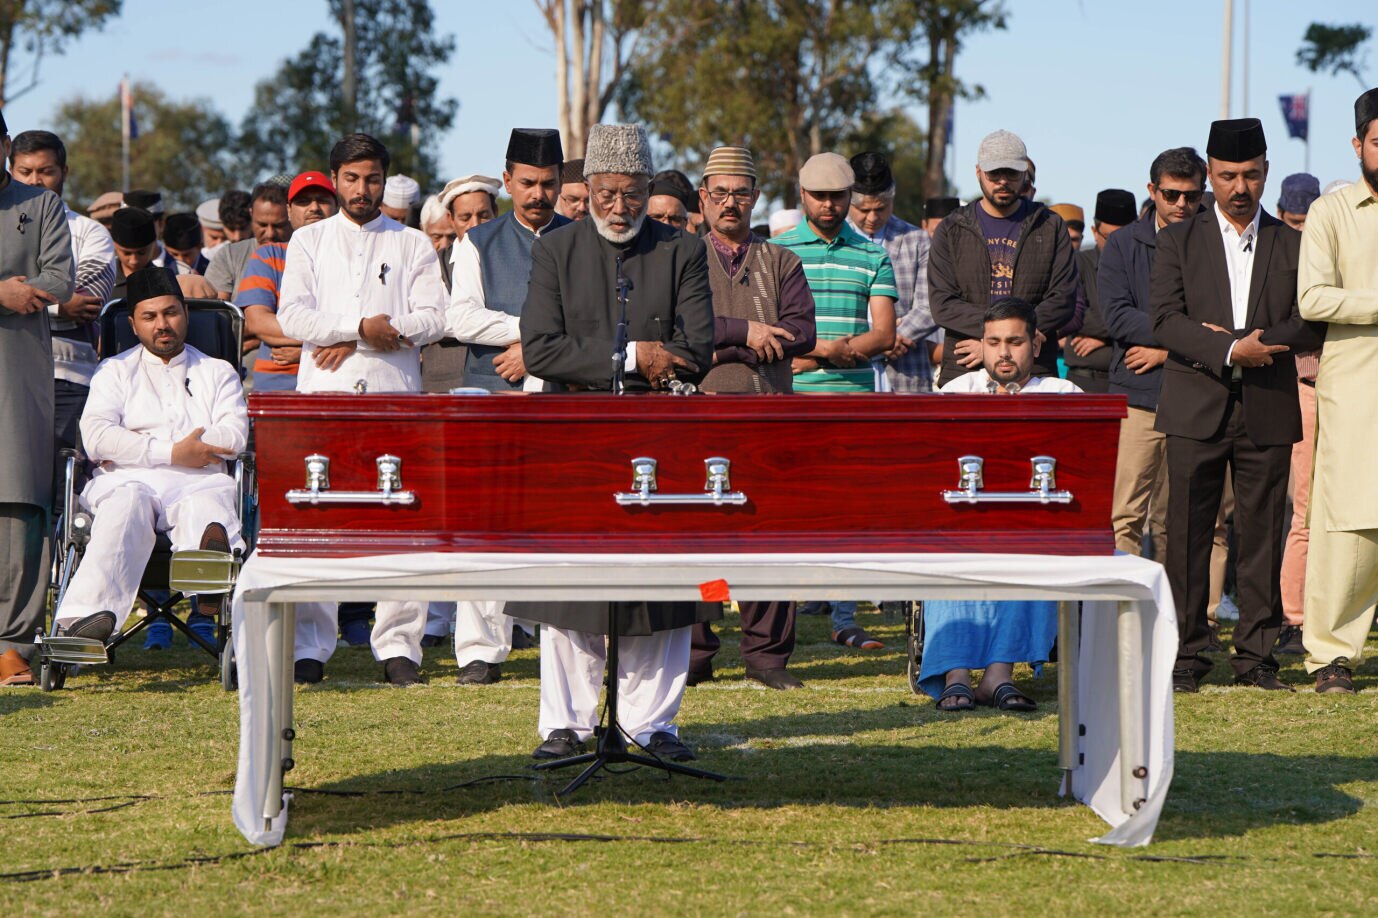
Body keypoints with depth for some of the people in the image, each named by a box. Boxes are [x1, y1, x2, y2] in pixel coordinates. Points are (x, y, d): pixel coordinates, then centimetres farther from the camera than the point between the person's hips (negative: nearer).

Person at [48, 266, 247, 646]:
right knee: (126, 504, -38)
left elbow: (234, 436, 7)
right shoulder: (115, 371, 25)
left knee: (207, 504, -37)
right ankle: (86, 614, -61)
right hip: (128, 481, 0)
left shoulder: (218, 373, 27)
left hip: (198, 482, 1)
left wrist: (139, 447, 1)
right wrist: (171, 453, -6)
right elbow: (96, 437, 6)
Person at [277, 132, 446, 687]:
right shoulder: (308, 241, 15)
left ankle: (399, 646, -3)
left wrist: (354, 340, -7)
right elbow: (293, 316, 2)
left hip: (394, 396, 0)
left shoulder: (412, 245, 14)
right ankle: (310, 647, -2)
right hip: (323, 396, 0)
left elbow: (433, 318, 1)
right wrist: (363, 325, -10)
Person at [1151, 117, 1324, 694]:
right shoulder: (1179, 240, 8)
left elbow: (1311, 324, 2)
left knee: (1263, 535, 2)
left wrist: (1249, 341, -11)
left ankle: (1256, 656, 8)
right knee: (1188, 534, -2)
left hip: (1268, 409, 1)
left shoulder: (1293, 245, 10)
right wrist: (1230, 351, -17)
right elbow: (1165, 319, -4)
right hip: (1196, 408, -1)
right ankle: (1186, 656, 4)